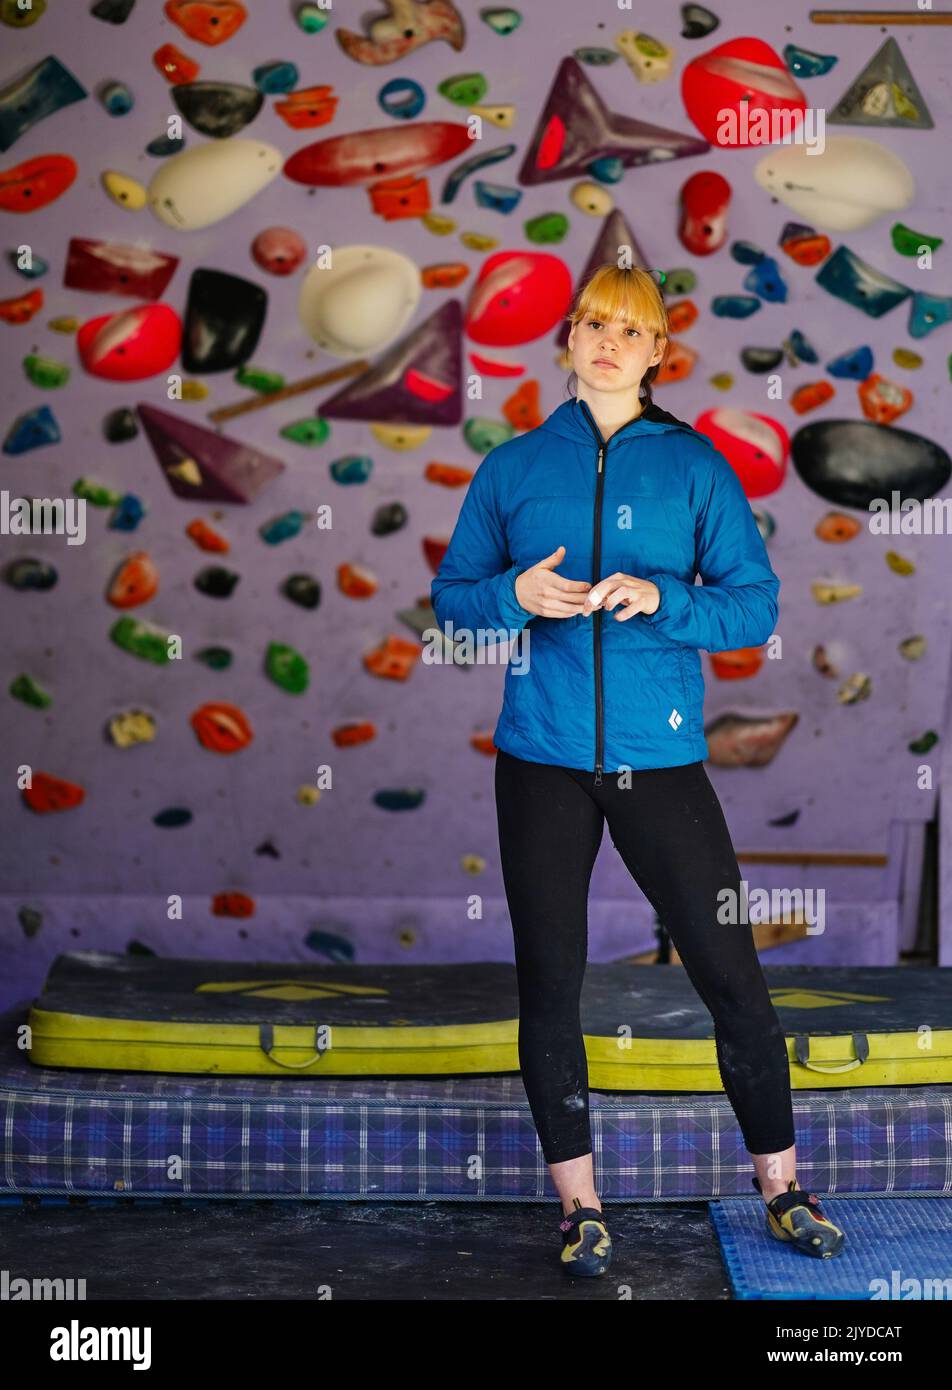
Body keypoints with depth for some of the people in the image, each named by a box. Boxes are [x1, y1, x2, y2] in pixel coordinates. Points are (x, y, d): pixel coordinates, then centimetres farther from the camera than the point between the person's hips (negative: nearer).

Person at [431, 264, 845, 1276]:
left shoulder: (696, 465, 4)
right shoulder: (513, 467, 7)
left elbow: (754, 605, 1)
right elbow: (450, 595, 9)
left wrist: (661, 598, -17)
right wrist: (514, 594, -12)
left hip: (660, 756, -1)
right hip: (542, 758, 1)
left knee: (731, 973, 0)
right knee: (549, 984, 6)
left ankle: (781, 1189, 19)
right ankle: (578, 1203, 20)